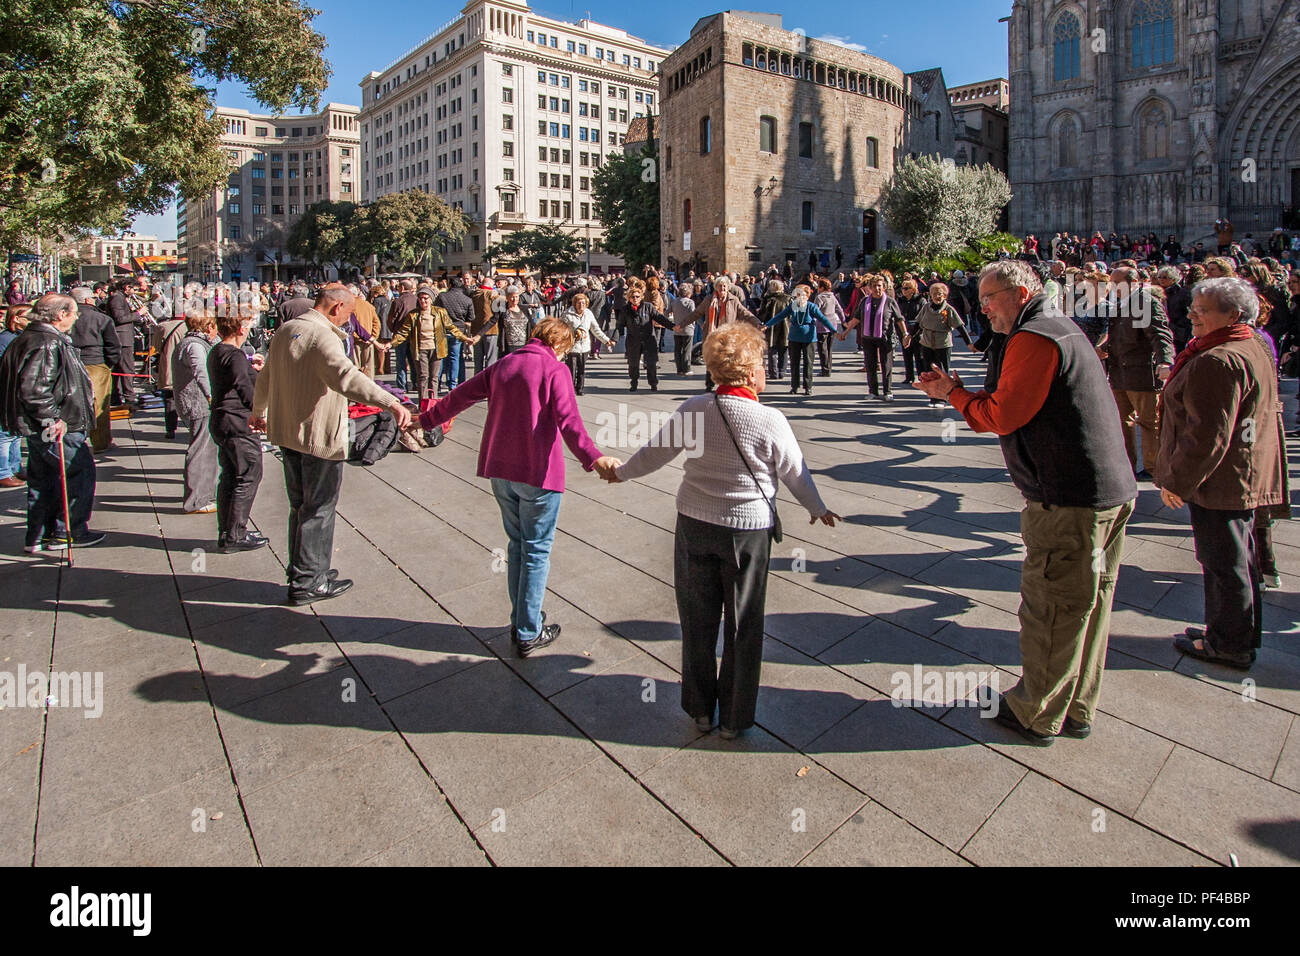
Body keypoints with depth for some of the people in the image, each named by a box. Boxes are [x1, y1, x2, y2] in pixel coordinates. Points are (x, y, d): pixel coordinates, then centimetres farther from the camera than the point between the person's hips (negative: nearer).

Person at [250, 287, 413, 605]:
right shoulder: (322, 336, -19)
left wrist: (259, 411, 40)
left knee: (300, 505, 20)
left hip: (286, 432, 9)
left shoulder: (285, 331, 10)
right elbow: (347, 377, -37)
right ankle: (308, 583, 12)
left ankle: (301, 572, 33)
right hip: (319, 436, -9)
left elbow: (265, 376, 24)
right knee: (318, 509, 3)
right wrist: (391, 402, -47)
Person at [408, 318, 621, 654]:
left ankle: (520, 622, 27)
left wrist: (427, 419, 33)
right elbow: (568, 419, -24)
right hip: (538, 472, -6)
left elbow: (462, 395, 20)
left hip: (499, 469, 6)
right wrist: (593, 457, -35)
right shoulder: (555, 370, -8)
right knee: (536, 550, 5)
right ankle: (528, 634, 13)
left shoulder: (504, 364, 11)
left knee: (517, 544, 19)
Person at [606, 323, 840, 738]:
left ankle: (700, 708, 33)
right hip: (748, 529, -2)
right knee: (742, 625, 13)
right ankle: (734, 718, 27)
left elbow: (654, 453, 2)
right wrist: (818, 509, 17)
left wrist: (622, 471, 22)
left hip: (694, 523, 3)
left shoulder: (693, 409, -9)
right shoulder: (770, 421, -16)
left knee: (698, 619, 17)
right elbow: (796, 473, -3)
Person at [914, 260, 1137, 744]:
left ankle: (1037, 715, 18)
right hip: (1111, 489, 10)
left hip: (1070, 501, -10)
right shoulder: (1062, 329, 18)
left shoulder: (1034, 338, -15)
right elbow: (1017, 404, 15)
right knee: (1089, 604, 17)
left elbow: (1001, 416, -17)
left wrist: (953, 394, -1)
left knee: (1049, 608, 3)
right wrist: (958, 390, 7)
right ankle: (1078, 709, 31)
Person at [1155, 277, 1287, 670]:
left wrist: (1176, 480, -18)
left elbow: (1207, 434, -26)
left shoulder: (1217, 362, -24)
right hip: (1246, 478, 11)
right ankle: (1243, 635, 35)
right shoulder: (1254, 347, 11)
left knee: (1223, 563, 1)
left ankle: (1229, 645, 14)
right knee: (1238, 557, 21)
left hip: (1220, 481, -11)